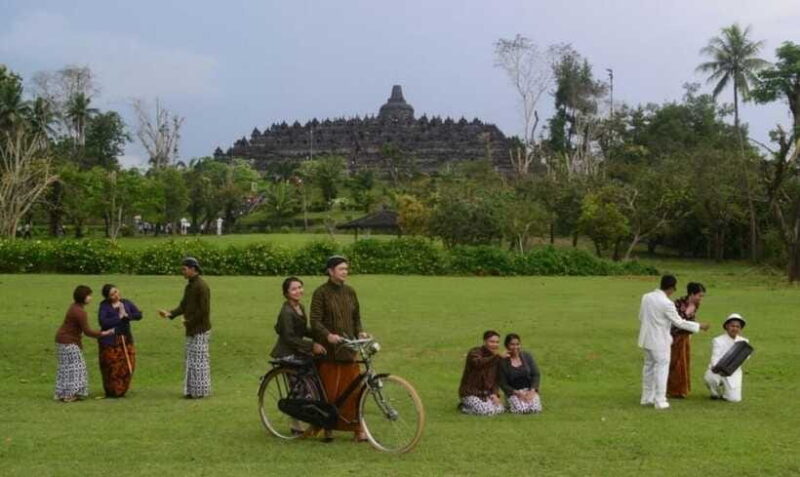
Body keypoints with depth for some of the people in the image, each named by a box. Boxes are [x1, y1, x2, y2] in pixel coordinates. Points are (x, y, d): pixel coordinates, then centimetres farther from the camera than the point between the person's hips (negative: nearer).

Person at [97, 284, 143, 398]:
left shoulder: (126, 303, 7)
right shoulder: (104, 306, -6)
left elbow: (139, 315, 5)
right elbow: (103, 321, -19)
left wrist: (127, 315, -12)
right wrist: (119, 317, -15)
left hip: (126, 339, 4)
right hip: (110, 341, -4)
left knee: (127, 366, 3)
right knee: (112, 368, -3)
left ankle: (121, 391, 18)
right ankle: (112, 392, 12)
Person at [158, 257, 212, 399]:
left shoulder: (201, 286, -15)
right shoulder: (189, 286, 15)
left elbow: (204, 309, -19)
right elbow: (183, 306, 15)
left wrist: (190, 321, -13)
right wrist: (170, 314, 0)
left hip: (200, 330, -10)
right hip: (191, 330, 10)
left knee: (198, 360, -5)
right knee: (189, 359, 12)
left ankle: (199, 391, 1)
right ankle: (192, 390, 18)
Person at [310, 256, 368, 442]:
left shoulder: (350, 292, 10)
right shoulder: (321, 293, -5)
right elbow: (315, 321, -11)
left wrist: (360, 332, -3)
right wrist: (328, 335, -27)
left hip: (347, 348, 4)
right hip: (328, 349, -4)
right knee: (329, 390, 0)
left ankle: (358, 429, 6)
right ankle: (327, 428, 13)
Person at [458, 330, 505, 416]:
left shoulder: (495, 358, 9)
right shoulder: (475, 352, -12)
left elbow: (495, 379, 11)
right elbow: (478, 363, -37)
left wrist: (495, 394, -7)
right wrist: (498, 357, -41)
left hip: (486, 393, 7)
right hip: (470, 393, -7)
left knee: (500, 409, -16)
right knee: (487, 411, -27)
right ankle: (464, 407, 1)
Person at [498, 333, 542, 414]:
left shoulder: (527, 356, 3)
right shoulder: (503, 361, -6)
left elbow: (536, 375, 2)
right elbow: (503, 384, -5)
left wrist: (532, 391, -13)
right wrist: (517, 393, -17)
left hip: (530, 390, 3)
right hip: (513, 392, -2)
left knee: (536, 409, -24)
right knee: (522, 410, -29)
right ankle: (510, 404, 5)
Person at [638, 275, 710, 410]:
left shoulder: (646, 297, -1)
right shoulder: (667, 303, -21)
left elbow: (641, 317, 9)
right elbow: (680, 322, -14)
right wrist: (699, 326, -4)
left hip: (647, 338, 7)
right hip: (659, 341, -7)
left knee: (649, 366, 17)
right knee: (662, 368, 2)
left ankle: (647, 398, 23)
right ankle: (660, 401, 2)